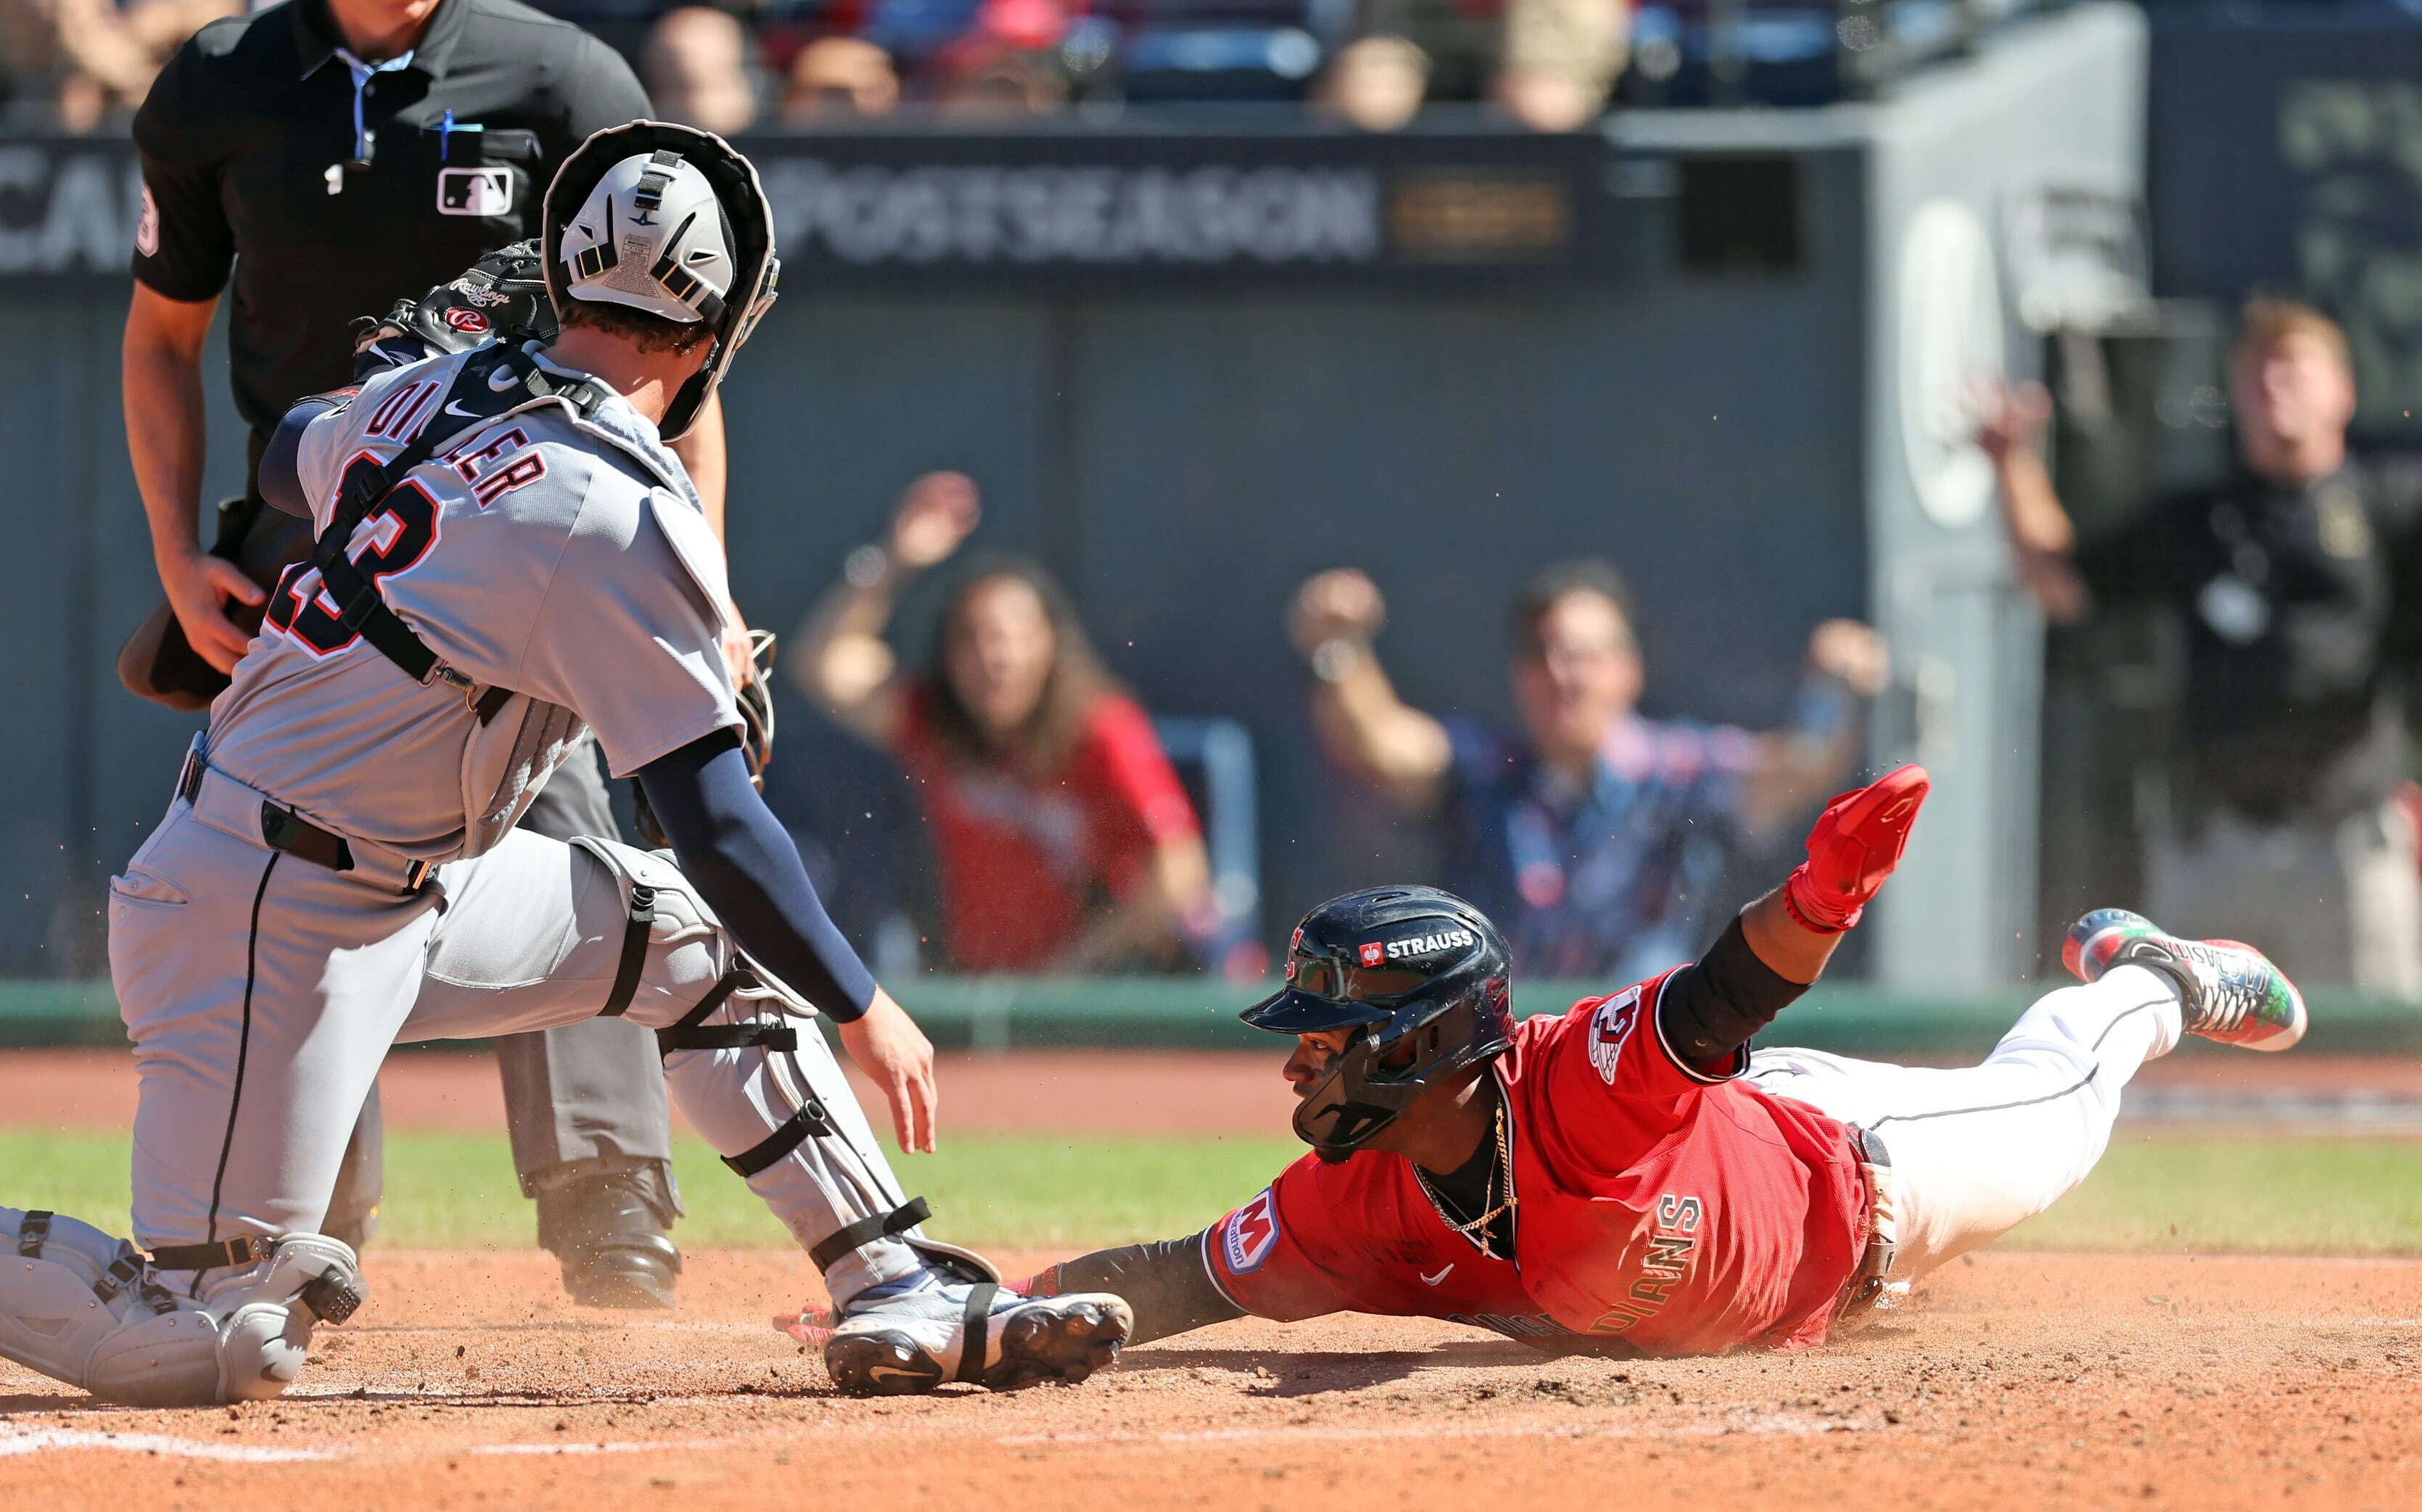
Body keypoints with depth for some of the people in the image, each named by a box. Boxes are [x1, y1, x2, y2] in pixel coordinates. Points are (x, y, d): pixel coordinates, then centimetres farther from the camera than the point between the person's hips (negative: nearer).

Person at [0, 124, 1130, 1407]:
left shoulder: (430, 394, 2)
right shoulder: (621, 520, -22)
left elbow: (290, 459, 28)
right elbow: (716, 823, -21)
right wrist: (863, 1011, -11)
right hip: (273, 929, -10)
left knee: (691, 939, 13)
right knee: (214, 1349, -11)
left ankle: (903, 1293, 12)